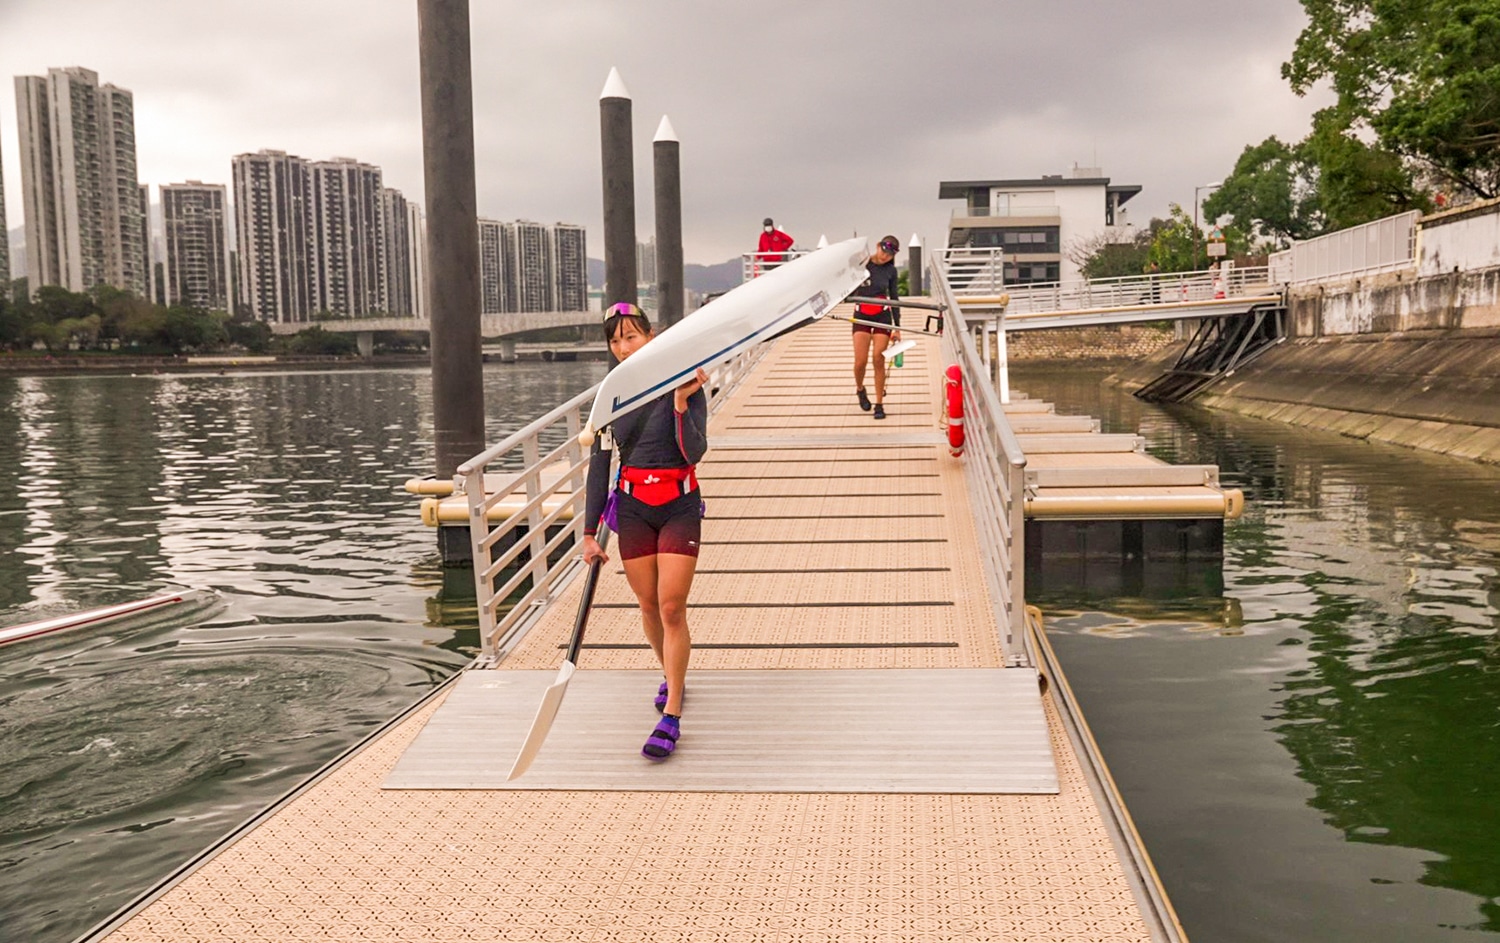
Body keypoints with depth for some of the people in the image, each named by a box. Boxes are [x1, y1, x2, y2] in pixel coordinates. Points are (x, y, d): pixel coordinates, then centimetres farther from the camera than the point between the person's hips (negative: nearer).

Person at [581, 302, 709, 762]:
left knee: (672, 607, -9)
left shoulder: (685, 386, -7)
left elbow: (694, 453, -16)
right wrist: (590, 532, 4)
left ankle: (671, 717, -5)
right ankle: (672, 676, 36)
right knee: (649, 606, 9)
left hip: (680, 505, -3)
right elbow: (599, 465, 5)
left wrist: (680, 403, -28)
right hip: (632, 508, 3)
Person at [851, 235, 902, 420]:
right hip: (861, 316, -1)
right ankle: (860, 389, 27)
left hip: (883, 317, 1)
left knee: (878, 360, -4)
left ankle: (879, 404, 7)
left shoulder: (890, 271, 1)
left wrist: (897, 327, 7)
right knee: (861, 361, -6)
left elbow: (894, 298, 9)